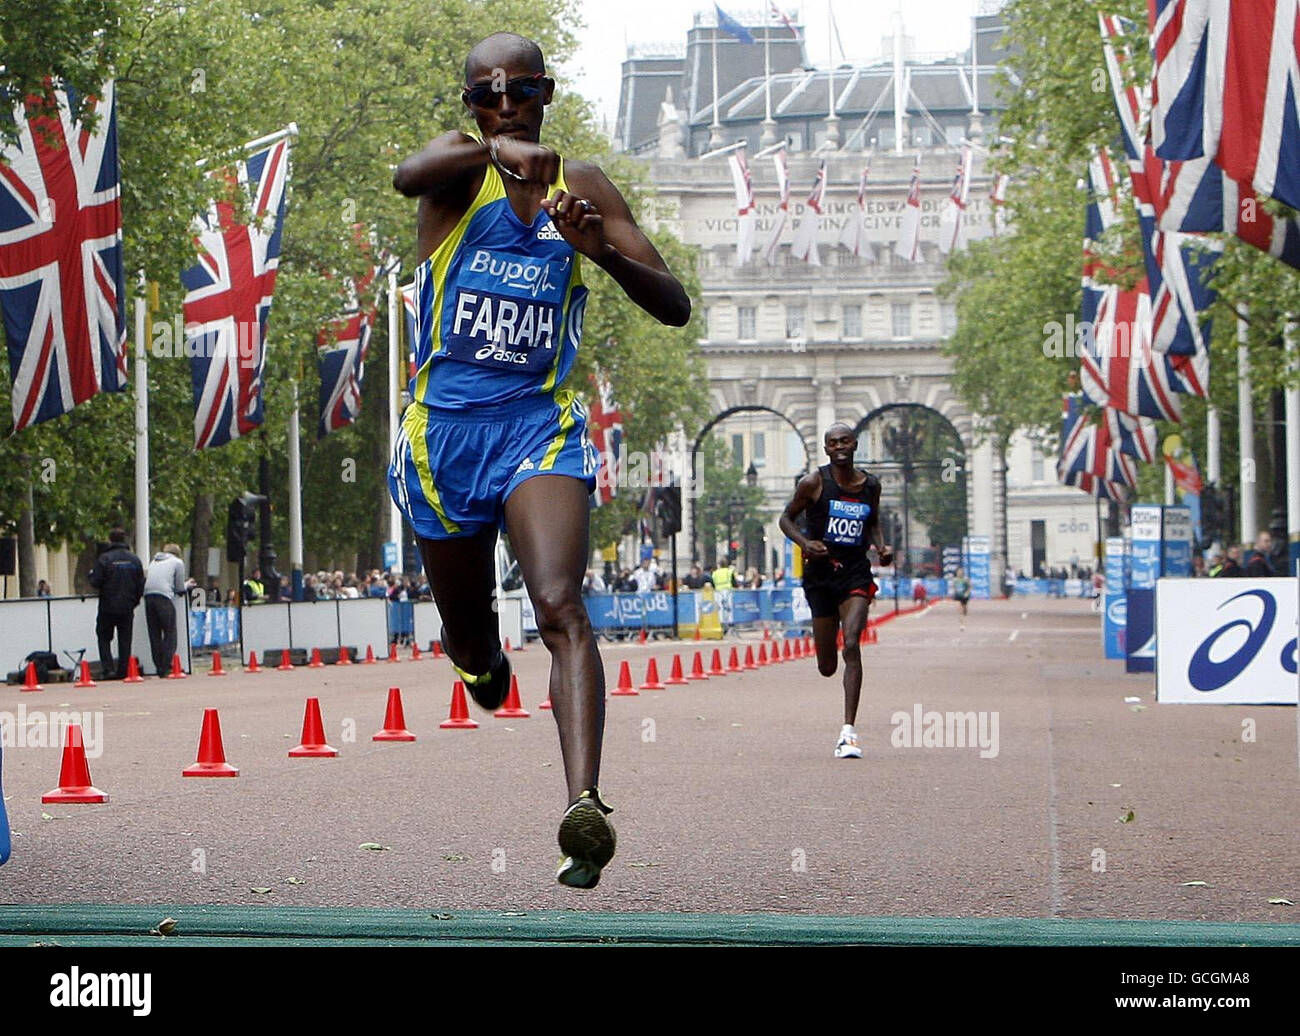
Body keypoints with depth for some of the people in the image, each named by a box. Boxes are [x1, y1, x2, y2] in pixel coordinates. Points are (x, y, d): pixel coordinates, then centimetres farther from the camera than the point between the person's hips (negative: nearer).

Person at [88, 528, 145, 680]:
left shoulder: (104, 559, -10)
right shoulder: (134, 560, 3)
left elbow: (96, 582, -12)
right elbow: (141, 584, 6)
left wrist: (91, 574, 10)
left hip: (108, 606, -3)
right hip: (127, 607, 3)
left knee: (104, 638, 8)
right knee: (125, 640, 9)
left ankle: (108, 668, -5)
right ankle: (123, 671, 6)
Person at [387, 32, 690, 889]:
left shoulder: (583, 186, 7)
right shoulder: (458, 166, 0)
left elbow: (675, 308, 4)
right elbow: (407, 176, -27)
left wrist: (603, 251, -16)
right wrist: (495, 149, -46)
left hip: (541, 424, 0)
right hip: (446, 426, 0)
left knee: (561, 609, -22)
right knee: (469, 640, 15)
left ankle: (586, 805, -36)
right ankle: (486, 664, 54)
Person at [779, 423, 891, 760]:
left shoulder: (871, 485, 5)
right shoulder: (814, 483, -4)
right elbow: (786, 518, 4)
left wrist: (881, 547, 2)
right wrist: (804, 543, -14)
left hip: (856, 574, 0)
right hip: (820, 572, 0)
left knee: (851, 645, -21)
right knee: (826, 666, 5)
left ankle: (848, 732, -22)